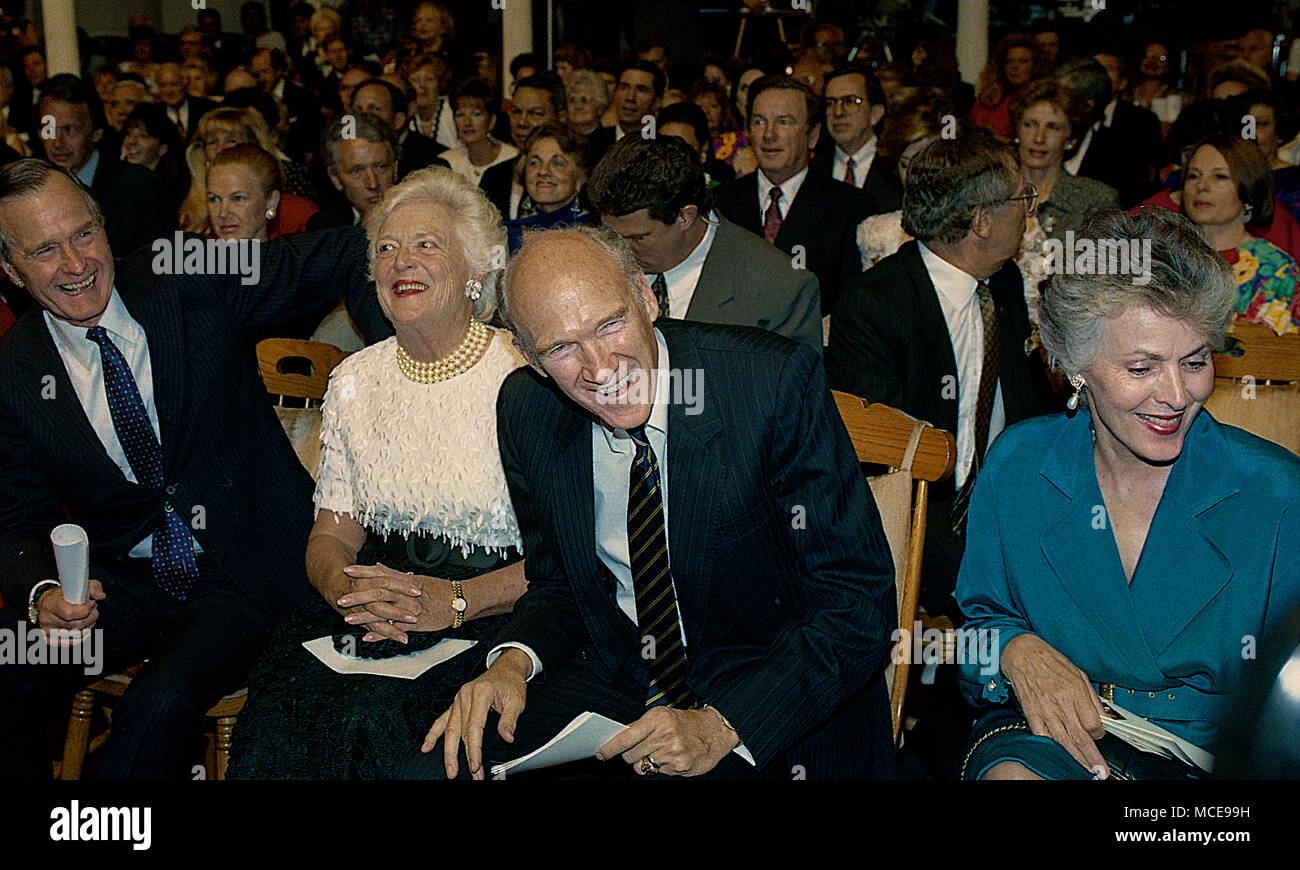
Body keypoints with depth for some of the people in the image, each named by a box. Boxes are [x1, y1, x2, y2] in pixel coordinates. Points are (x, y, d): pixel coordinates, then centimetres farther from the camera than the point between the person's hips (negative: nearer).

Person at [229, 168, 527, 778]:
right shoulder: (354, 381, 11)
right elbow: (330, 534, 11)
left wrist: (452, 602, -22)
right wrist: (347, 589, -13)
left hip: (495, 614, -3)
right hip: (369, 608, 4)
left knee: (372, 716, -29)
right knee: (275, 709, -25)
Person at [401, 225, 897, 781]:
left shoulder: (776, 381, -20)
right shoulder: (524, 410, -4)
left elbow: (859, 603, -17)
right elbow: (556, 583, 10)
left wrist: (719, 728, -26)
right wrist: (514, 662, -12)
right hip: (615, 674, 4)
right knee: (432, 770, -15)